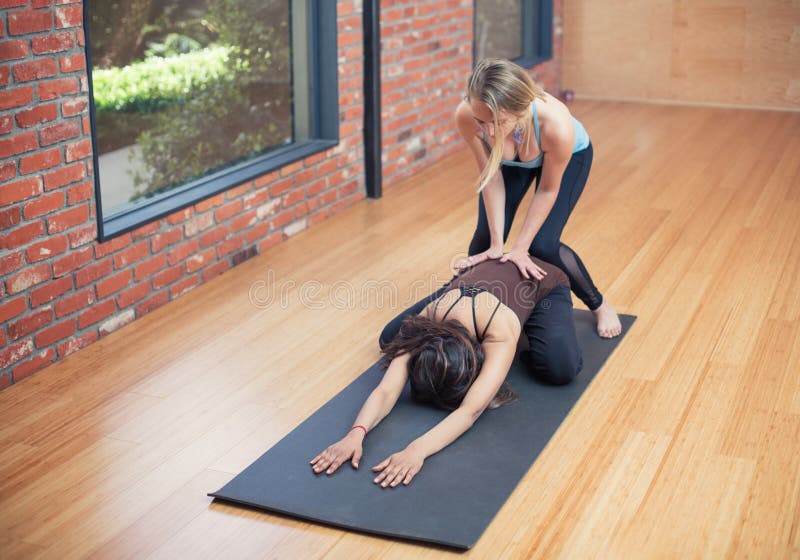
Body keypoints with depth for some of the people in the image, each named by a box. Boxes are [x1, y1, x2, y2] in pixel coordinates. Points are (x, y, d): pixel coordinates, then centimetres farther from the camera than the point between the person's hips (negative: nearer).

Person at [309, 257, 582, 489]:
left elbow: (470, 411, -55)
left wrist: (416, 451, -70)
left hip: (542, 281, -3)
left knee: (561, 368, -30)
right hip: (476, 274, 3)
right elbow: (387, 390, -44)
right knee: (391, 339, -1)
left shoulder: (501, 335, -46)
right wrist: (356, 434, -64)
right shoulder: (421, 327, -35)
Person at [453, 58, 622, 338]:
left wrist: (520, 248, -21)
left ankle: (600, 306, 14)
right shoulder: (465, 115, -37)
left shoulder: (556, 123, -45)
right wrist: (496, 244, -20)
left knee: (542, 244, -12)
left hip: (570, 155, -3)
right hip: (507, 158, 3)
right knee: (485, 236, -7)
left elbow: (548, 190, -26)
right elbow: (491, 179, -22)